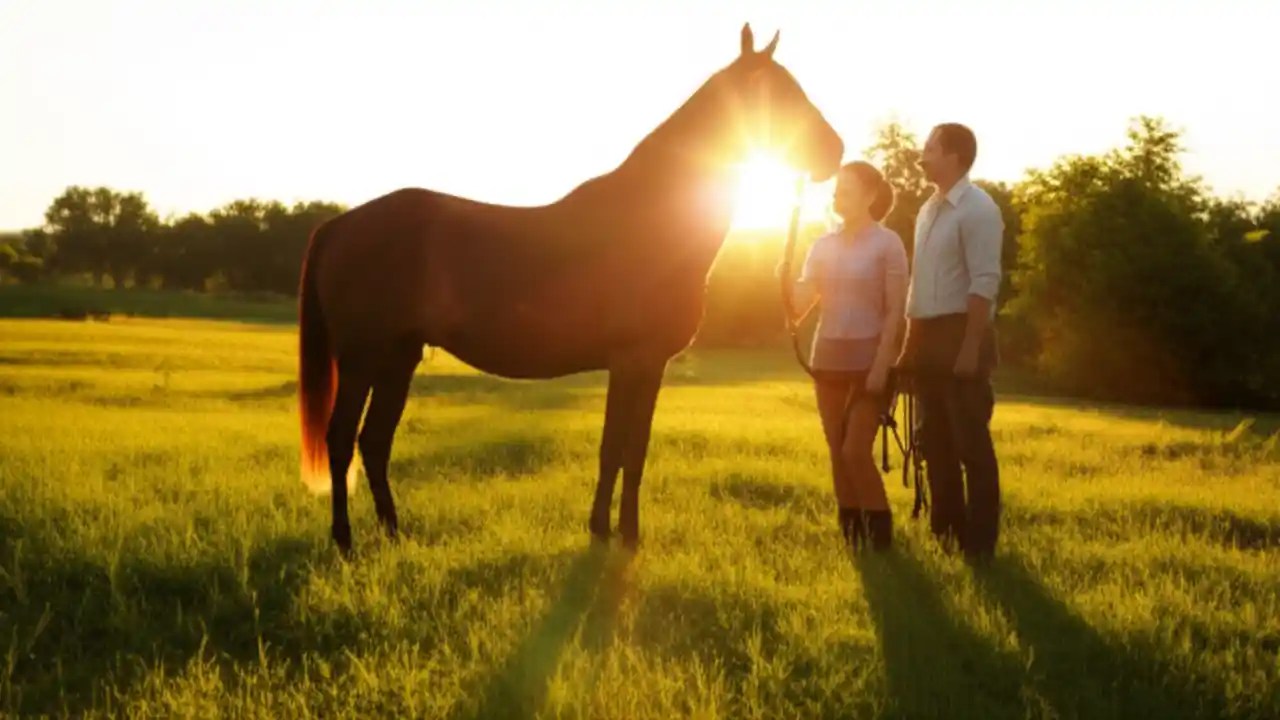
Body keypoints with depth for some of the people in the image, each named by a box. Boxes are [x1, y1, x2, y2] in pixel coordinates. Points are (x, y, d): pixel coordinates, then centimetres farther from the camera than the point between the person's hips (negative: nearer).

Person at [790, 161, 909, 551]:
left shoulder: (887, 243, -5)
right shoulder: (823, 246, 10)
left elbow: (894, 312, -9)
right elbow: (799, 307, 6)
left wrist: (881, 366, -17)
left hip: (868, 360, -5)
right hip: (828, 360, 5)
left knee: (856, 451, -12)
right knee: (837, 453, 5)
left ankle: (880, 533, 2)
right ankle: (850, 536, 13)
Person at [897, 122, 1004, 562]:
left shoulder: (977, 209, -11)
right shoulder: (930, 209, 15)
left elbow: (985, 284, -18)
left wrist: (971, 347, -22)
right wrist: (911, 341, 13)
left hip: (959, 334, -8)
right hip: (928, 335, 9)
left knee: (970, 440, -3)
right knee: (935, 438, 13)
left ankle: (979, 541, 5)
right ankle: (946, 529, 24)